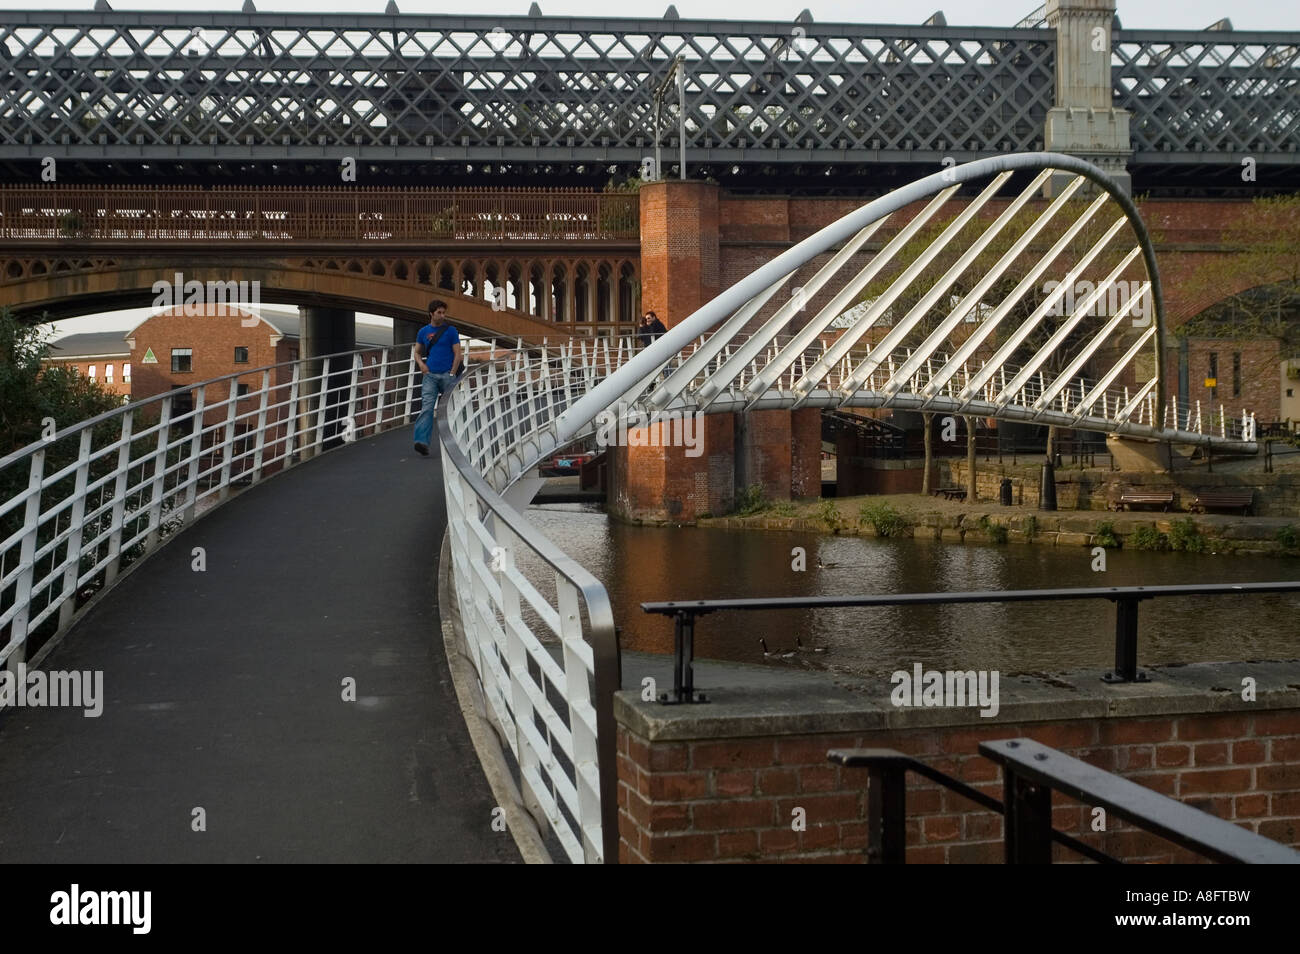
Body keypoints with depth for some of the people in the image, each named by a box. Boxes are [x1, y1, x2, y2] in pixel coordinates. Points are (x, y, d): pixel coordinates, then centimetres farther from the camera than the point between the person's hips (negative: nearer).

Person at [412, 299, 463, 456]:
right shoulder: (424, 332, 10)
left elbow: (458, 354, -1)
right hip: (430, 375, 1)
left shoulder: (450, 331, 1)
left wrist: (452, 374, -9)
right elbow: (417, 352, 20)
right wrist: (421, 364, 0)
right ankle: (422, 442, -24)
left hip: (447, 374, -1)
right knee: (426, 408, -12)